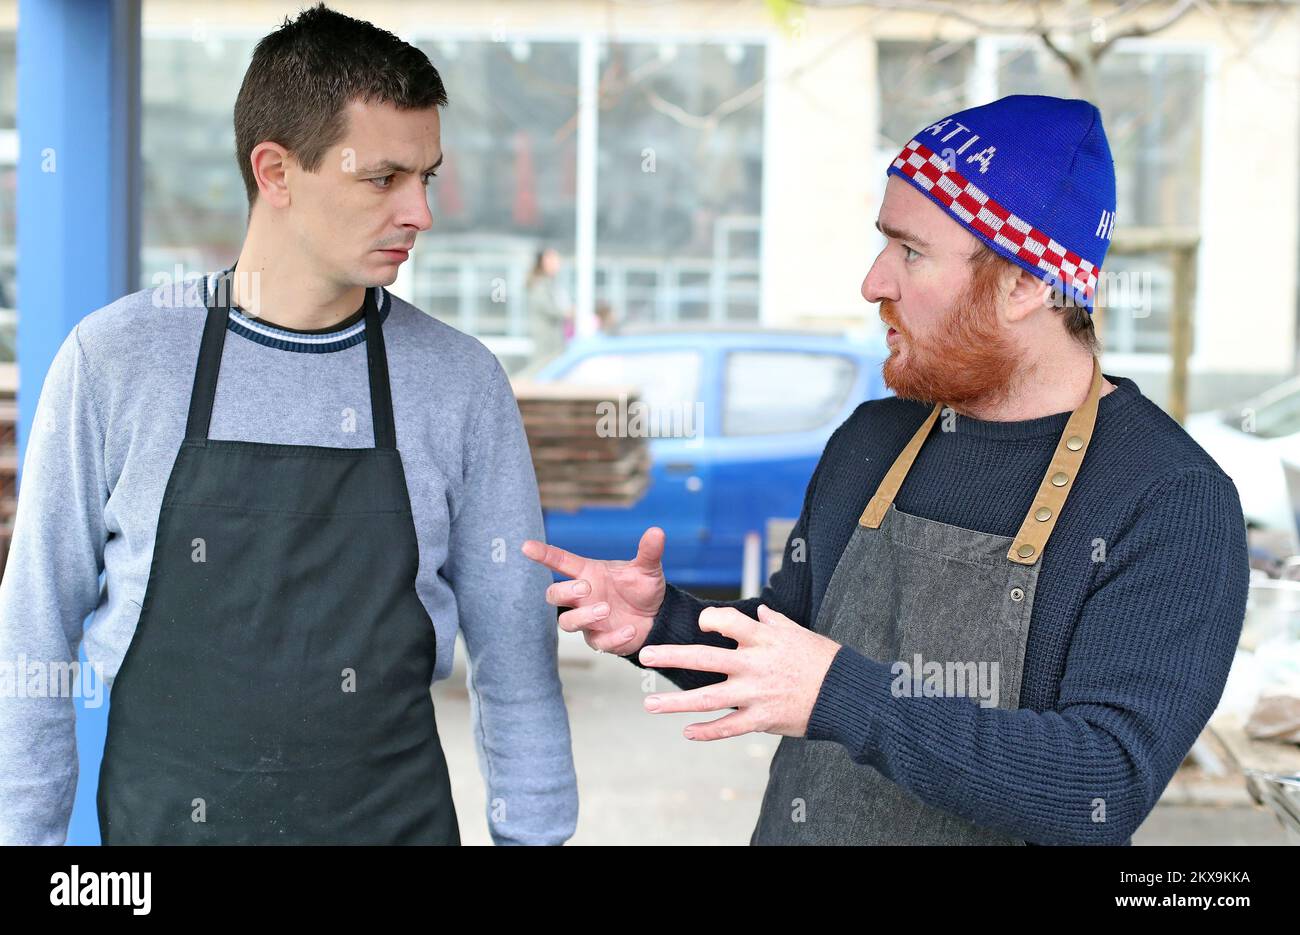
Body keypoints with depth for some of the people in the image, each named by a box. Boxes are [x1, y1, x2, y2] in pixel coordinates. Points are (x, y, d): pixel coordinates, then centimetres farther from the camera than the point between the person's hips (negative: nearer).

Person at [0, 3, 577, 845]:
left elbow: (513, 656, 0)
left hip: (396, 815, 1)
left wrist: (536, 831, 0)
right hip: (163, 815, 0)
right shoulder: (113, 361, -7)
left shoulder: (462, 383, -5)